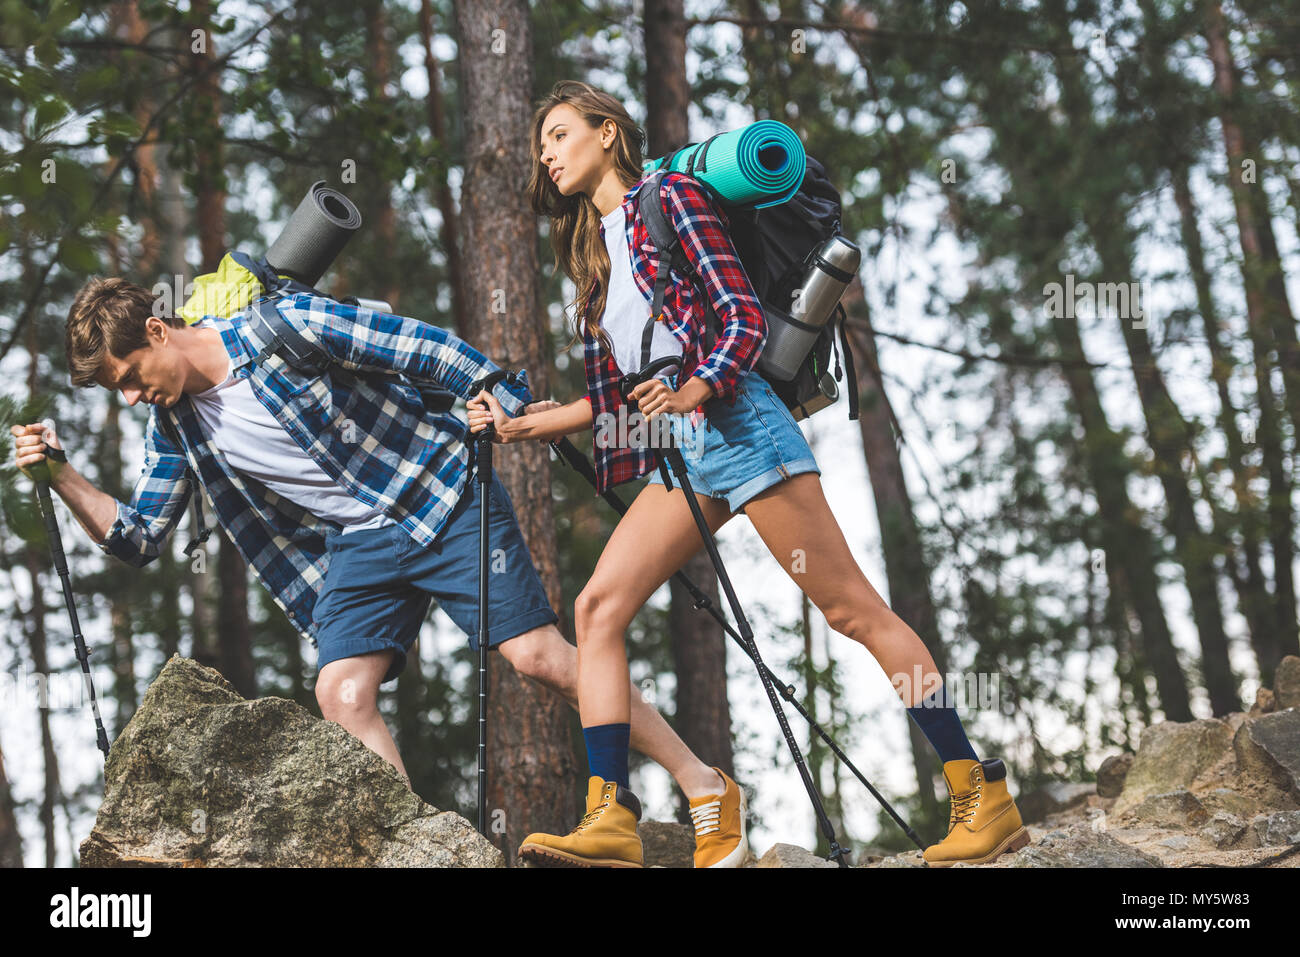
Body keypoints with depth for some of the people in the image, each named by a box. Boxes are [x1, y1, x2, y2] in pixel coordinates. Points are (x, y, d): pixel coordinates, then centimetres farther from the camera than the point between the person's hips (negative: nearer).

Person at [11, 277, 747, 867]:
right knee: (342, 694, -16)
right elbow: (137, 539, 7)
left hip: (444, 499, -5)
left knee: (539, 655, -11)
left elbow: (425, 348, -11)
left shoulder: (286, 327, -16)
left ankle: (703, 784, 0)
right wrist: (60, 476, -7)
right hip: (357, 547, 5)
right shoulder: (176, 427, 2)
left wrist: (520, 406, -8)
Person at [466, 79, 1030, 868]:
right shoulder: (592, 251, 23)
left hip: (736, 424, -8)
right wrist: (523, 424, 17)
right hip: (676, 450, 8)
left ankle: (985, 798, -6)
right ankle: (610, 817, -13)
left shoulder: (671, 199, 2)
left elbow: (745, 317, -8)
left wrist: (694, 390, -23)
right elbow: (615, 392, 22)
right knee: (598, 608, -9)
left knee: (854, 609, -8)